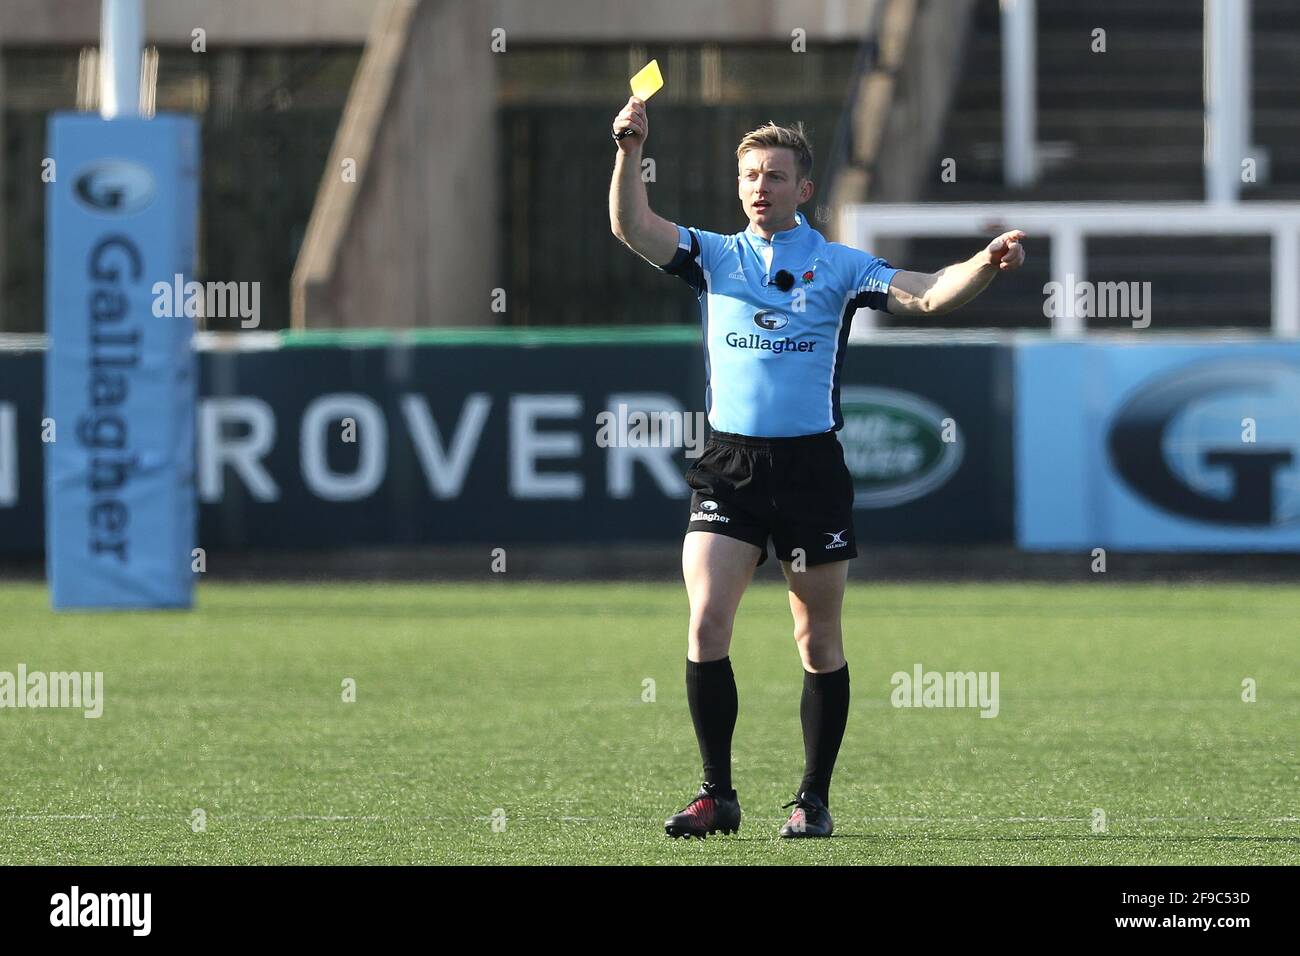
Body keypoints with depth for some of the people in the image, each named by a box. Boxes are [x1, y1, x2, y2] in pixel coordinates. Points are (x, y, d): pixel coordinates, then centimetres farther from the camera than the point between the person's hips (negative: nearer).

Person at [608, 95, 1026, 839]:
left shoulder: (839, 267, 4)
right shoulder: (715, 257, 9)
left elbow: (927, 296, -6)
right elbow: (632, 226, -3)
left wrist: (987, 265, -25)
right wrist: (631, 151, -18)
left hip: (811, 464, -1)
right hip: (729, 464, 1)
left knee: (819, 641, 3)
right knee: (706, 622, -11)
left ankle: (814, 800, 12)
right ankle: (718, 795, -3)